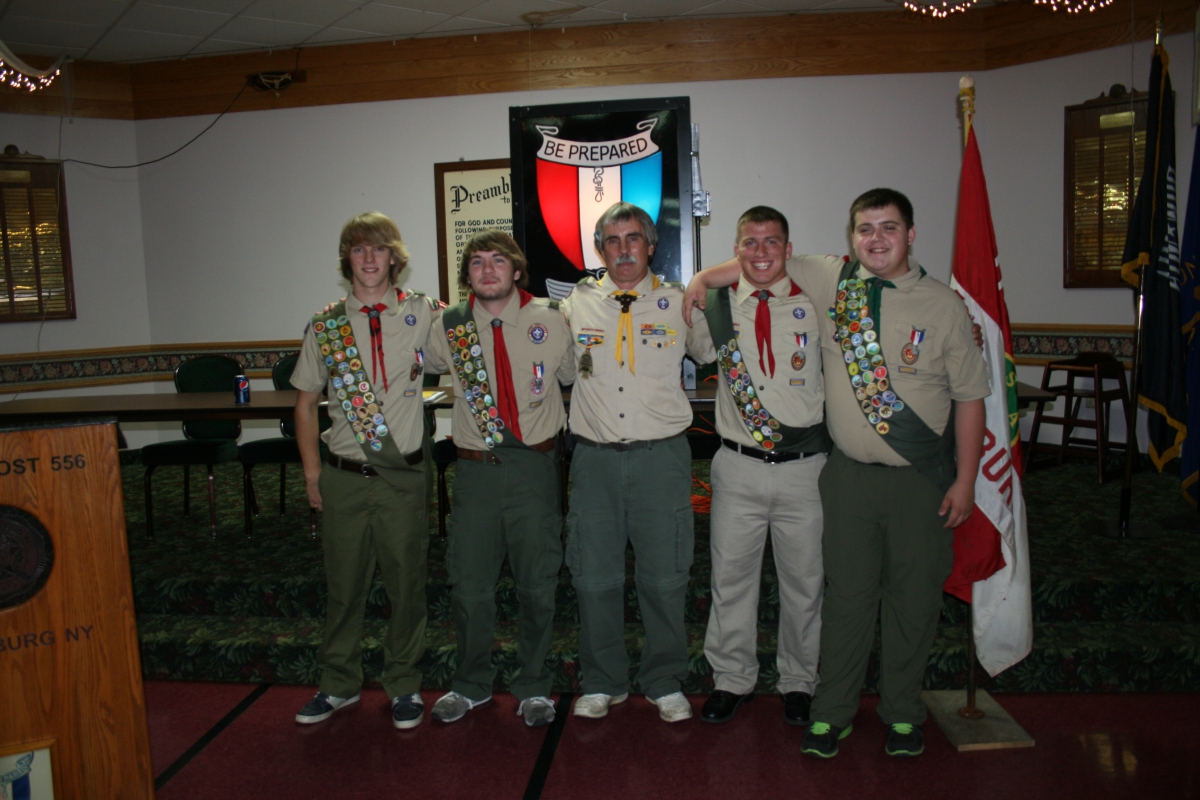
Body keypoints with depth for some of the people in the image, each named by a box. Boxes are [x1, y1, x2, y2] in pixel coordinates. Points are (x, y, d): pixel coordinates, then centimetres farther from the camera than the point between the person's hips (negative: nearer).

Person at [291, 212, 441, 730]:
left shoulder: (422, 313, 0)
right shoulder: (325, 326, 3)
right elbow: (306, 402, 9)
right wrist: (312, 472, 5)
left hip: (404, 474, -1)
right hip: (344, 477, 1)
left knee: (407, 584, 8)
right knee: (344, 584, 12)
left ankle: (403, 686, 27)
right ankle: (339, 684, 31)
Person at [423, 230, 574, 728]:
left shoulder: (548, 320, -2)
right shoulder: (448, 328, 2)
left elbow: (571, 377, 11)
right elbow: (418, 369, 20)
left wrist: (551, 424, 8)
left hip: (534, 466, -1)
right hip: (475, 468, 1)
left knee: (538, 584, 8)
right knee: (469, 584, 8)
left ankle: (534, 687, 27)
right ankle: (471, 685, 30)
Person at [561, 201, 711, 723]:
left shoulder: (678, 303, 5)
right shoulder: (575, 304, 8)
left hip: (661, 456, -1)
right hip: (595, 458, 1)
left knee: (665, 578, 6)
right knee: (594, 577, 8)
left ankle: (664, 683, 26)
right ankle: (602, 682, 27)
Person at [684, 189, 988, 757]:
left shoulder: (944, 304, -3)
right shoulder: (830, 278, 0)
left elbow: (969, 396, 0)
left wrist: (965, 480, -2)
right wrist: (704, 278, 5)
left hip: (923, 480, 0)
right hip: (850, 474, 1)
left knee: (914, 598, 10)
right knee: (847, 594, 8)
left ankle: (902, 713, 30)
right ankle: (832, 712, 24)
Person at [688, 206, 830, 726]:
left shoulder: (815, 302, 0)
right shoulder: (717, 305, 4)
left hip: (804, 467, 0)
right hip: (738, 466, 1)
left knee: (805, 581, 11)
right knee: (730, 576, 10)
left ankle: (798, 682, 31)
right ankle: (732, 679, 29)